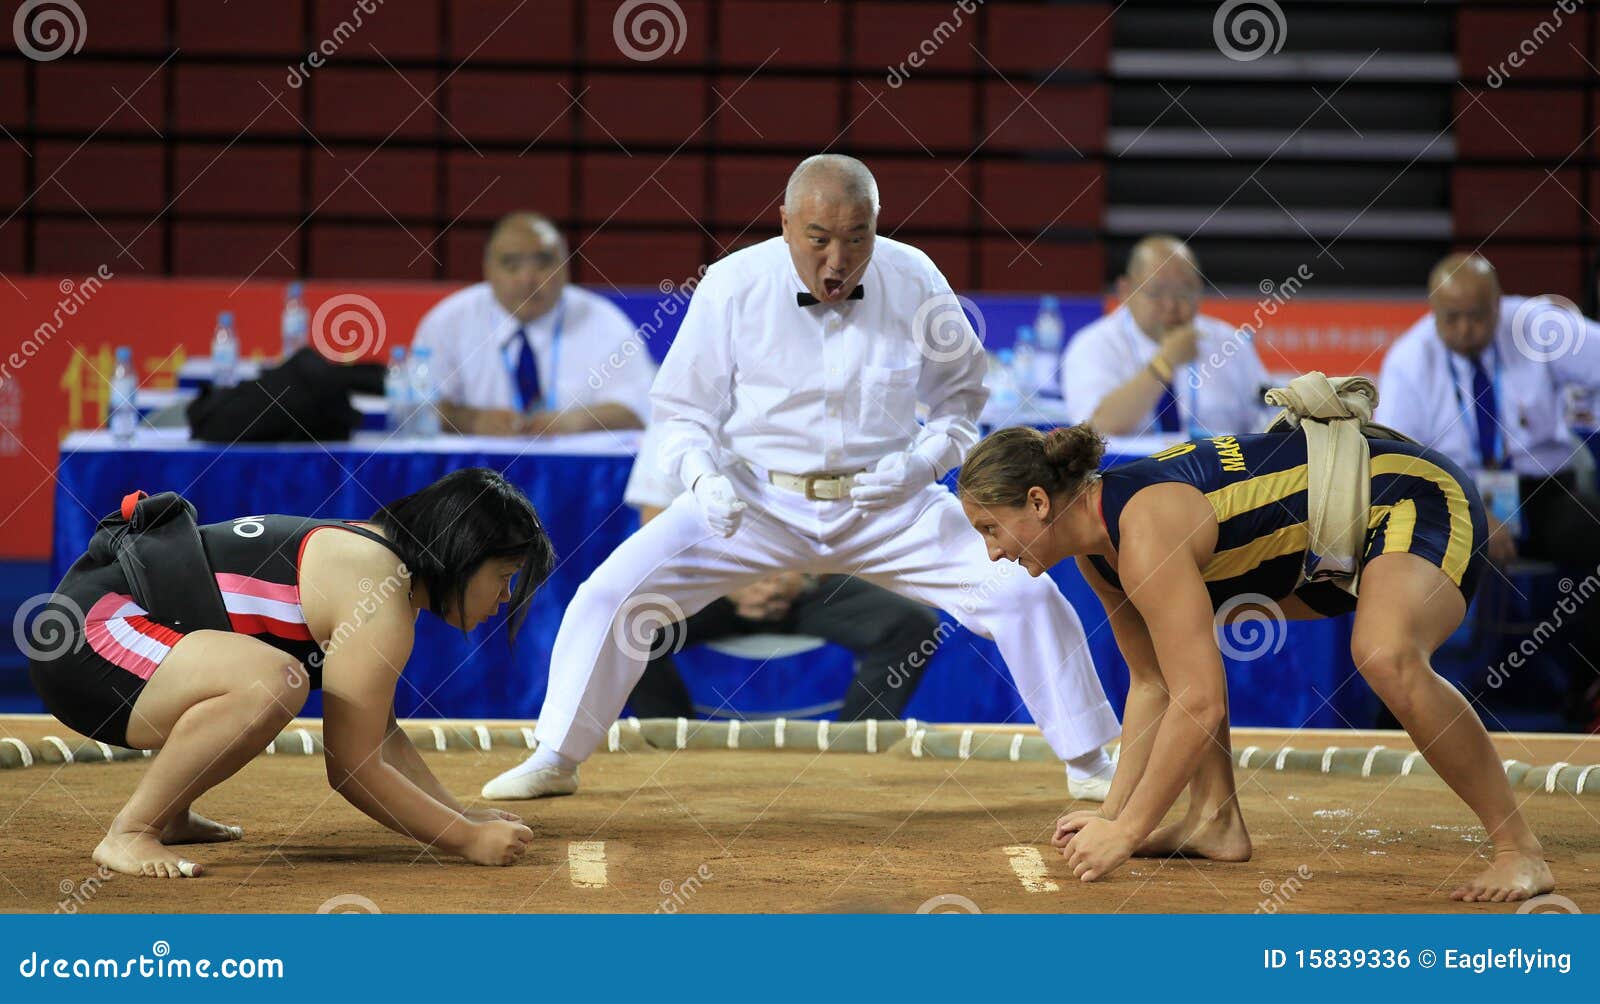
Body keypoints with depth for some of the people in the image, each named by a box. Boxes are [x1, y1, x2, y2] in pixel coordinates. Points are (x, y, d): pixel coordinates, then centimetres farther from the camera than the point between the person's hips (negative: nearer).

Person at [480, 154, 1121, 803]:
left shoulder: (915, 282, -7)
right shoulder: (732, 287, -11)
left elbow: (959, 393, 9)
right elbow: (682, 410, 0)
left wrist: (925, 459, -10)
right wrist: (704, 480, -20)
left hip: (889, 506, 1)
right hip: (756, 502, -1)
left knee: (1024, 594, -12)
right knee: (614, 592, -15)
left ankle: (1091, 764, 6)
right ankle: (554, 760, 4)